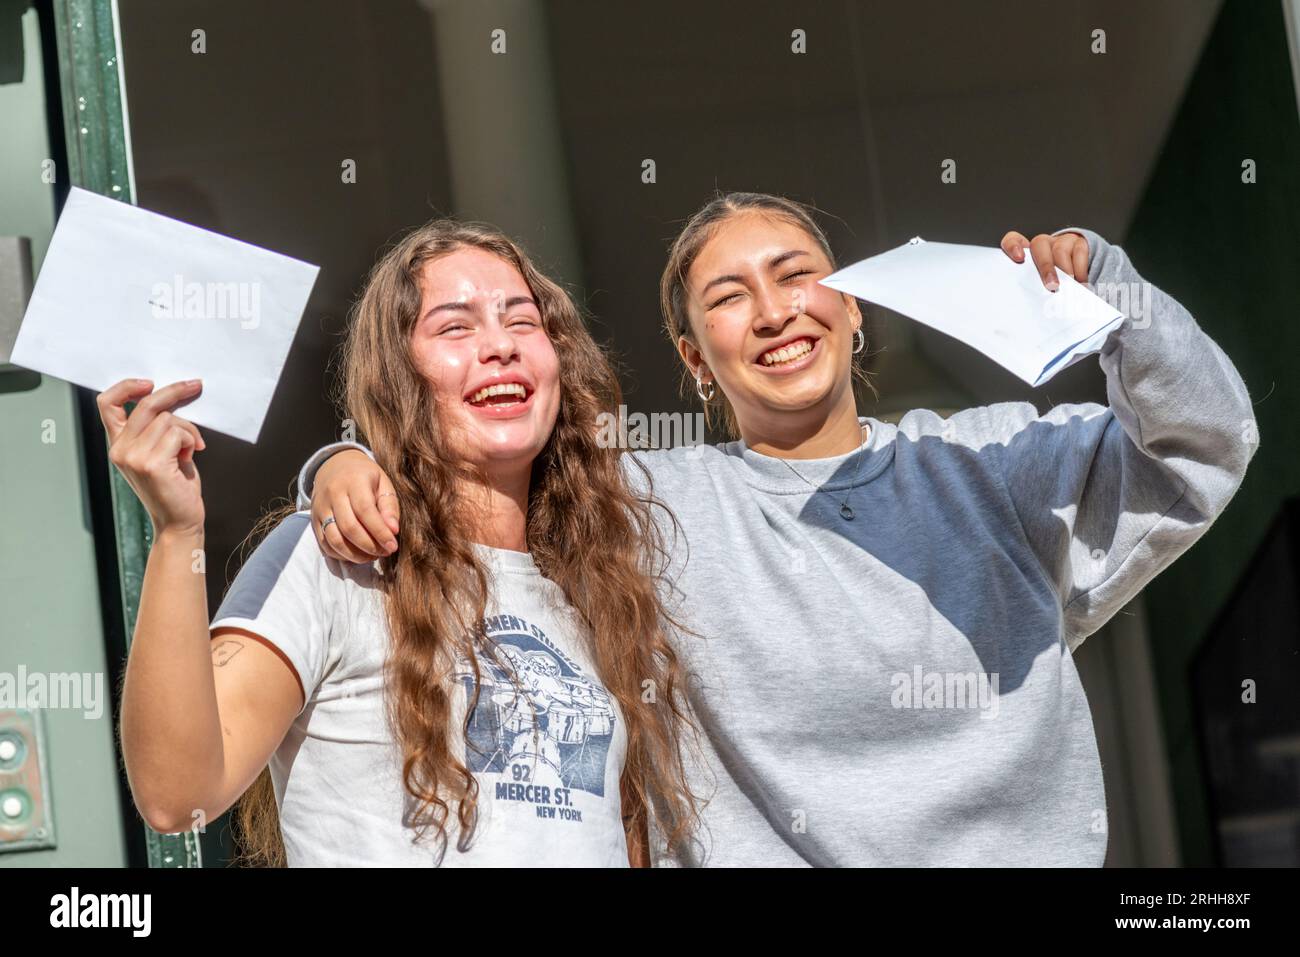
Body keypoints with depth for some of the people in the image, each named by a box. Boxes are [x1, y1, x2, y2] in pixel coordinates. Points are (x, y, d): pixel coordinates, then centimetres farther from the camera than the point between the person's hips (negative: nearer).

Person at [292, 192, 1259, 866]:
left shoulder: (987, 462, 8)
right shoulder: (647, 505, 4)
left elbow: (1201, 446, 8)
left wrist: (1100, 284, -4)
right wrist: (349, 464, -14)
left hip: (1024, 844, 1)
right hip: (757, 847, -1)